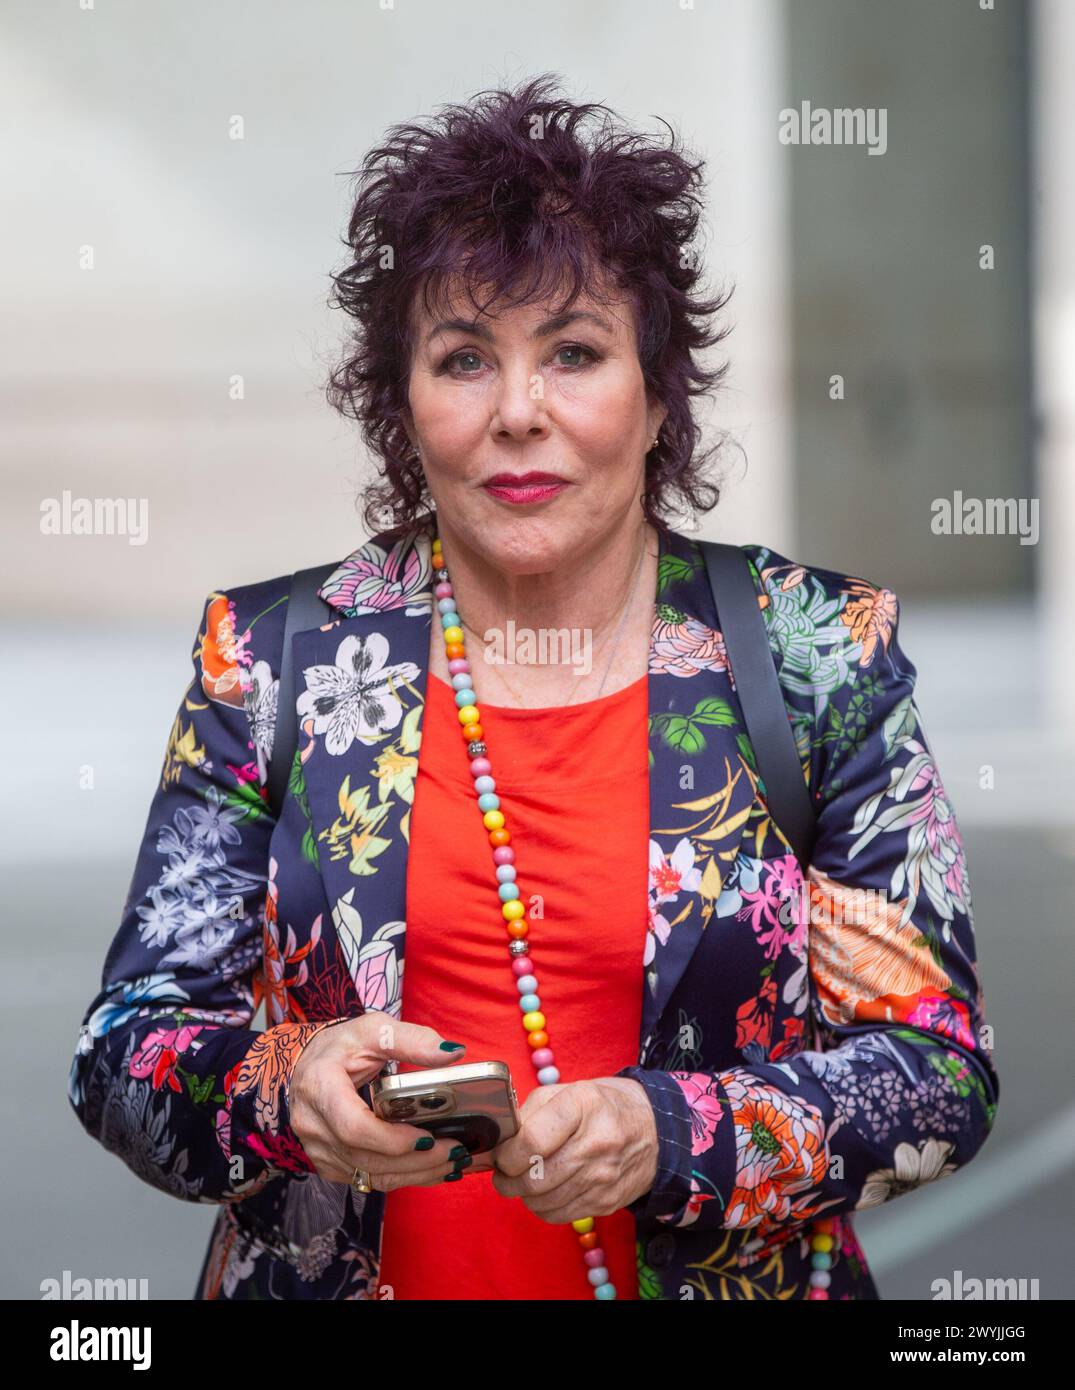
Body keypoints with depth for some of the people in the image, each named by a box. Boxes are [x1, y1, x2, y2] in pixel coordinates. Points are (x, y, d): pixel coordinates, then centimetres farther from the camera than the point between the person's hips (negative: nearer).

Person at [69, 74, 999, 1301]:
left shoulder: (820, 650, 2)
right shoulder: (267, 654, 4)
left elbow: (939, 1069, -1)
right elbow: (124, 1052, 2)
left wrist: (671, 1134, -17)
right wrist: (290, 1089, -18)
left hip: (723, 1271, -1)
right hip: (349, 1272, 1)